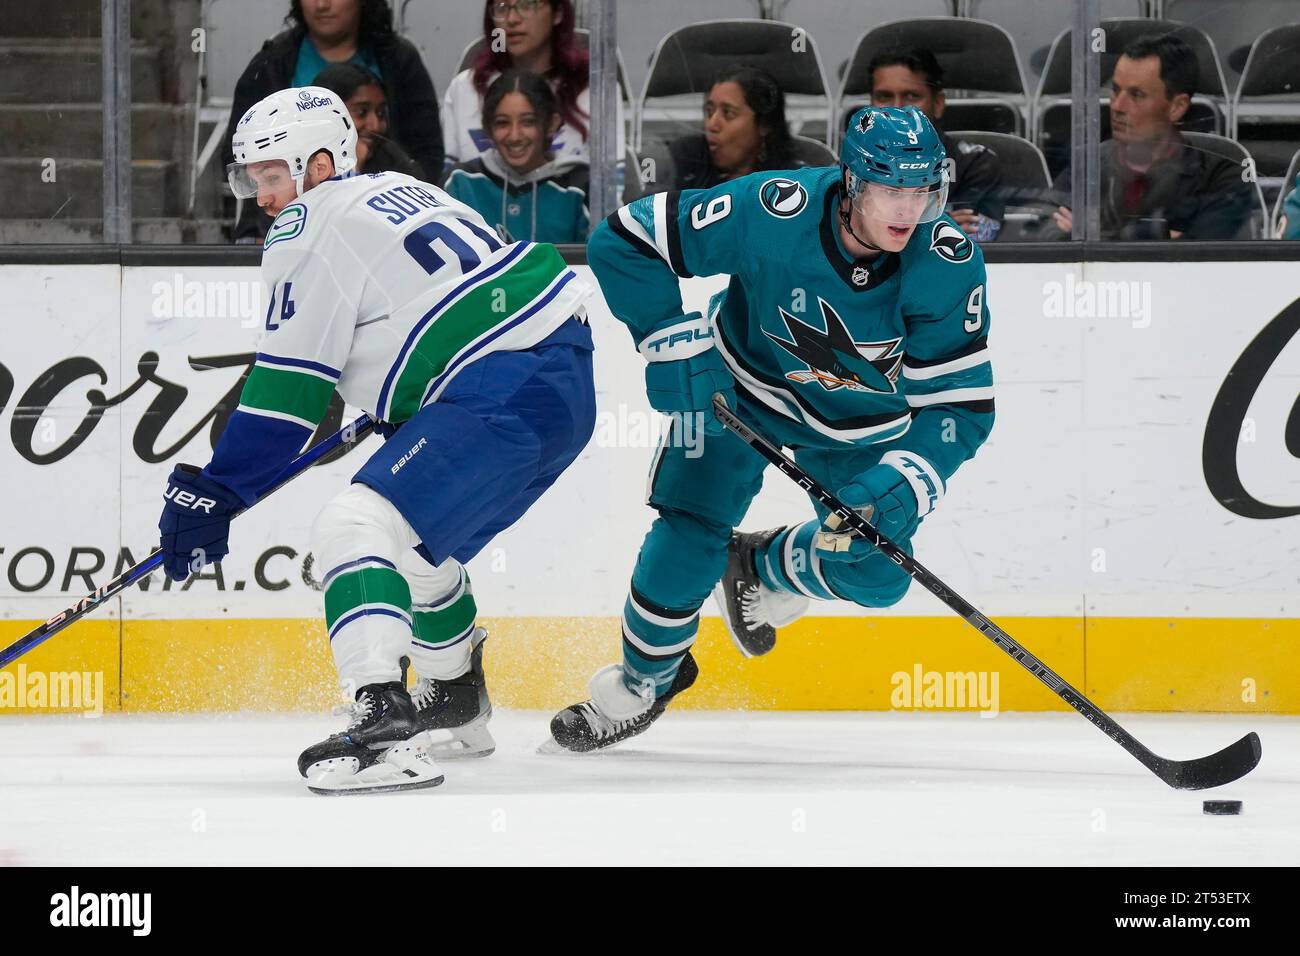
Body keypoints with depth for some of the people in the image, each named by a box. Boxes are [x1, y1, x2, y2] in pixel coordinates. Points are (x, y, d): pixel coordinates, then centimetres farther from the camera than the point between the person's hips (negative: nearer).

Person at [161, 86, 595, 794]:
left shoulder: (314, 228, -6)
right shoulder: (400, 192, 22)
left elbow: (287, 388, -9)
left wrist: (211, 494, -7)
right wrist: (389, 410, 42)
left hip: (505, 394, -10)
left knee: (357, 524, -20)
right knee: (415, 542, 29)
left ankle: (384, 723, -37)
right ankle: (456, 705, 47)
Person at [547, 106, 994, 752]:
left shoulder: (949, 266, -31)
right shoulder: (774, 212, -35)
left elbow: (962, 403, -26)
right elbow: (624, 240, -26)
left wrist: (906, 484, -41)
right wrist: (673, 346, -30)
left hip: (862, 423, 2)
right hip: (742, 384, -1)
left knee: (876, 573, -9)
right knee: (690, 535, -13)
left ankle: (762, 568, 24)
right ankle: (642, 681, 15)